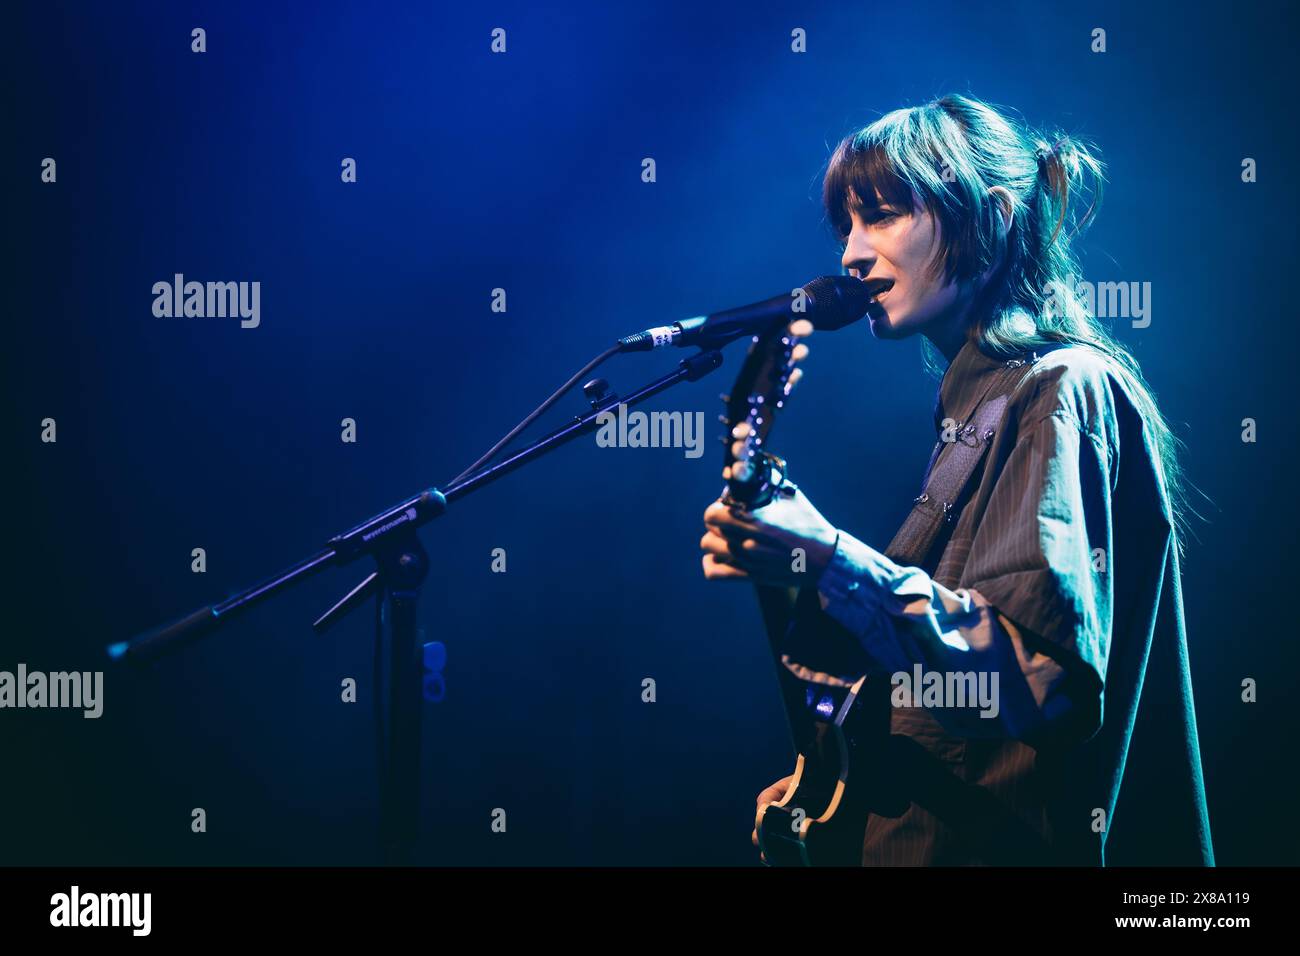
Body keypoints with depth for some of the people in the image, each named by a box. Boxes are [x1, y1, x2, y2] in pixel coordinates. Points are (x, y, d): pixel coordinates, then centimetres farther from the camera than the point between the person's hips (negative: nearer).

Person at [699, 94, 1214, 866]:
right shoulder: (979, 401, 14)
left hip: (1018, 839, -8)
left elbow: (1043, 666, -25)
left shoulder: (1063, 389, -12)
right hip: (939, 830, 8)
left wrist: (830, 564, -32)